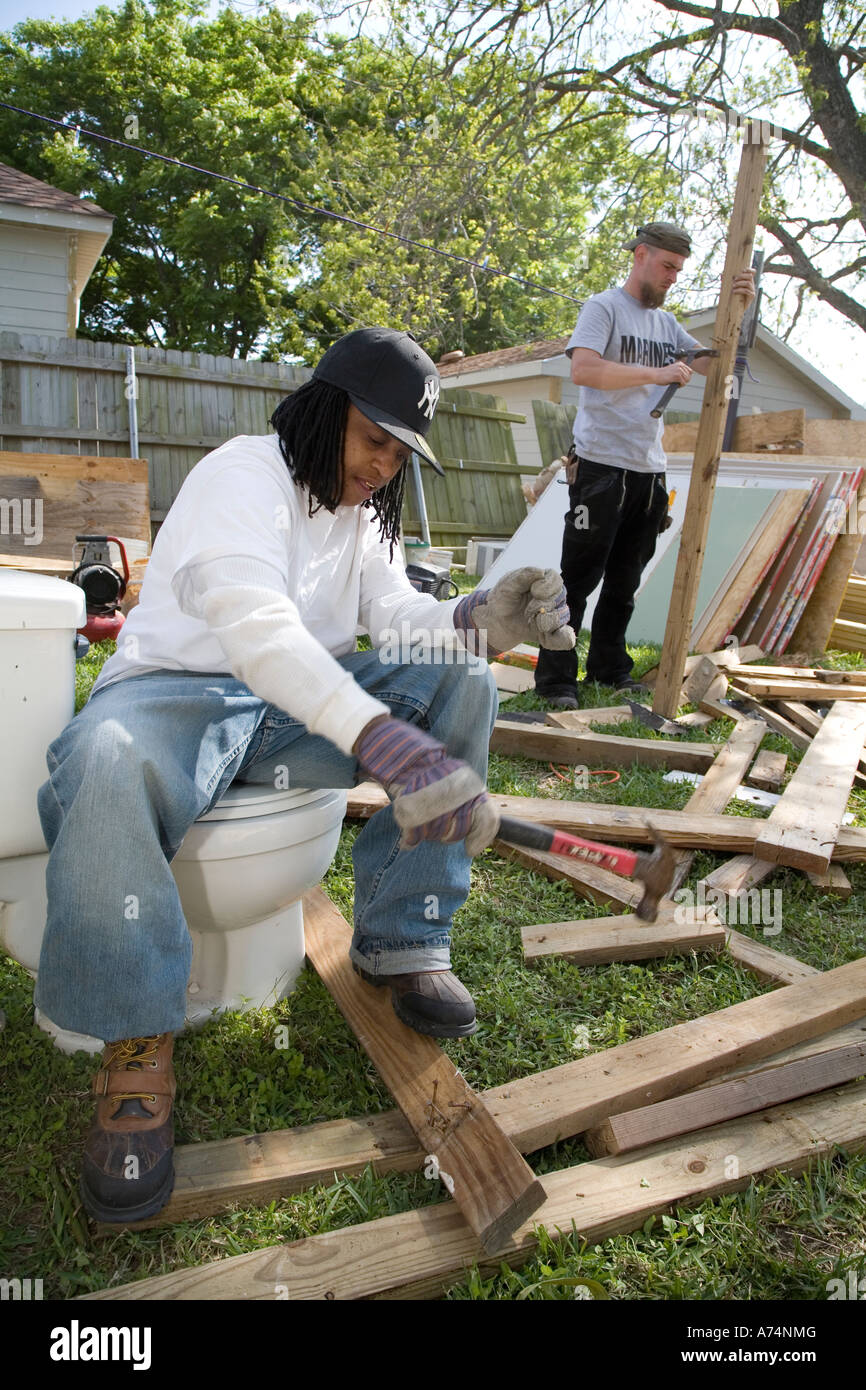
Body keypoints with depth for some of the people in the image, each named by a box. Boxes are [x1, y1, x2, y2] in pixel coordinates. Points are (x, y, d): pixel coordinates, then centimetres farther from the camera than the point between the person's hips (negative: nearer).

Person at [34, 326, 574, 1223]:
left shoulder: (359, 510, 16)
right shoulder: (247, 473, -12)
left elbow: (398, 617, 5)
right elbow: (254, 624, -32)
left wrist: (481, 620, -19)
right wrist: (384, 741, -46)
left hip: (295, 703, 7)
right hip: (176, 691, -7)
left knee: (459, 680, -12)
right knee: (107, 766, -41)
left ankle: (399, 941, -9)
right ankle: (135, 1052, -23)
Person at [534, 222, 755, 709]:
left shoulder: (666, 322, 20)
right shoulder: (604, 307, -1)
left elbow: (712, 364, 19)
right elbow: (583, 368, -17)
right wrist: (655, 373, -18)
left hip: (650, 469, 7)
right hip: (602, 464, -7)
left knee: (625, 580, 11)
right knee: (579, 577, -7)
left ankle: (609, 667, 20)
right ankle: (556, 678, -2)